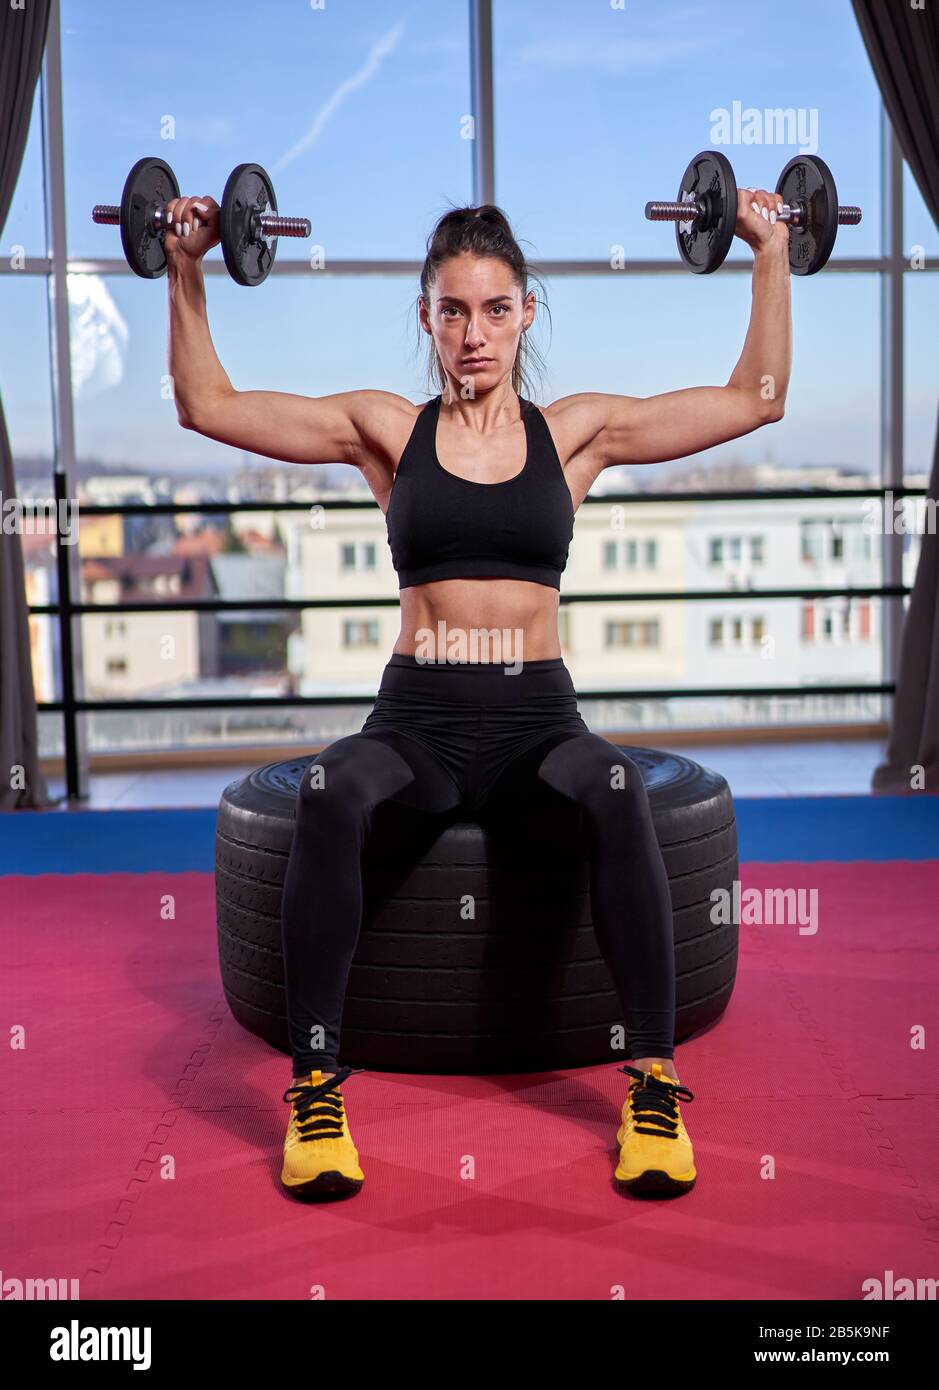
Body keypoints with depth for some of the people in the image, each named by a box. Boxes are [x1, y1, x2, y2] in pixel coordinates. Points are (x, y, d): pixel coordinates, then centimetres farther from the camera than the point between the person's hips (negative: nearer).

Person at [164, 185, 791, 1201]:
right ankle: (314, 1087, -21)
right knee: (329, 794, -34)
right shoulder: (385, 429, 10)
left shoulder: (577, 429, 10)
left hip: (537, 716, 0)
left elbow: (756, 397, 12)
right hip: (417, 717, 0)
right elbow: (207, 405, 10)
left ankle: (655, 1082, -23)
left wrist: (771, 257, 9)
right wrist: (186, 270, 6)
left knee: (614, 790, -35)